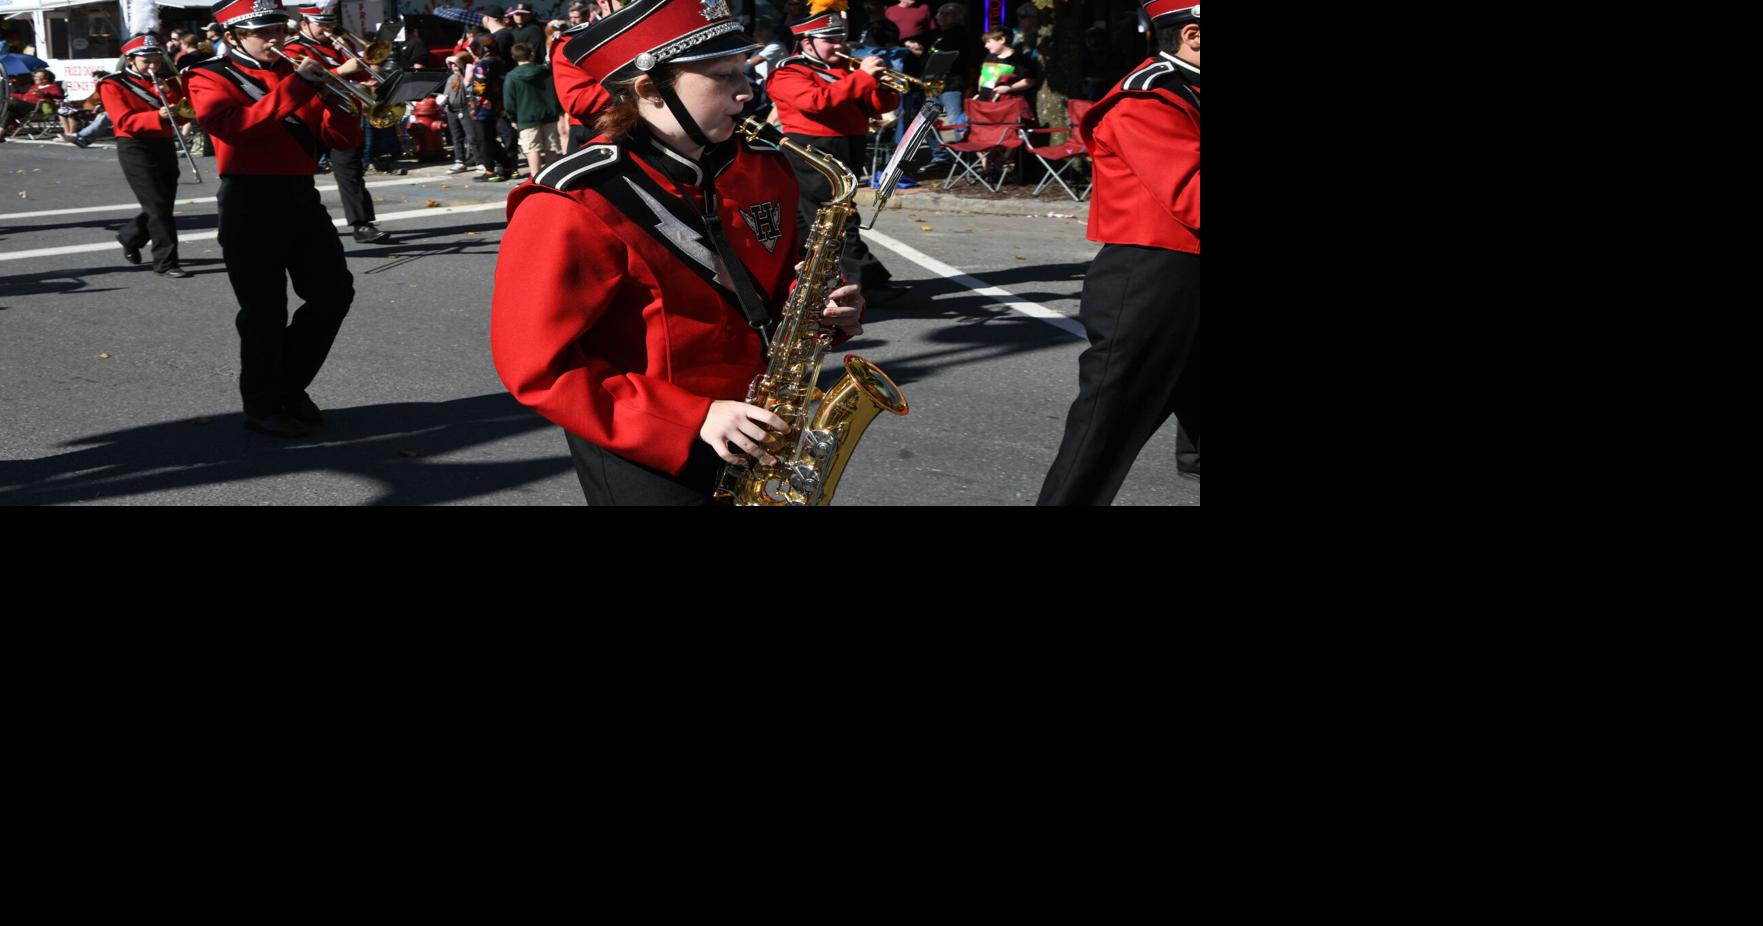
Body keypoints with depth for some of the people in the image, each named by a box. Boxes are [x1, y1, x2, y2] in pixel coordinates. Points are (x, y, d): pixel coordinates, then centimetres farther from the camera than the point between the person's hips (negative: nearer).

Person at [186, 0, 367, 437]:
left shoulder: (298, 73, 16)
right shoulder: (211, 79, 0)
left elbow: (344, 139, 8)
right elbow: (236, 126, -22)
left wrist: (334, 90, -9)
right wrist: (296, 87, -25)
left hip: (302, 197, 6)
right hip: (251, 204, -6)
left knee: (334, 293, 5)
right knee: (265, 310, -3)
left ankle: (290, 386, 22)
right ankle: (263, 406, 12)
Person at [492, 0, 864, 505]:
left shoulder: (764, 171, 1)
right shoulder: (577, 207, -20)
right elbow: (536, 364, -21)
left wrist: (820, 307, -6)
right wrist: (690, 421, -24)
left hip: (758, 443, 7)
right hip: (649, 462, -6)